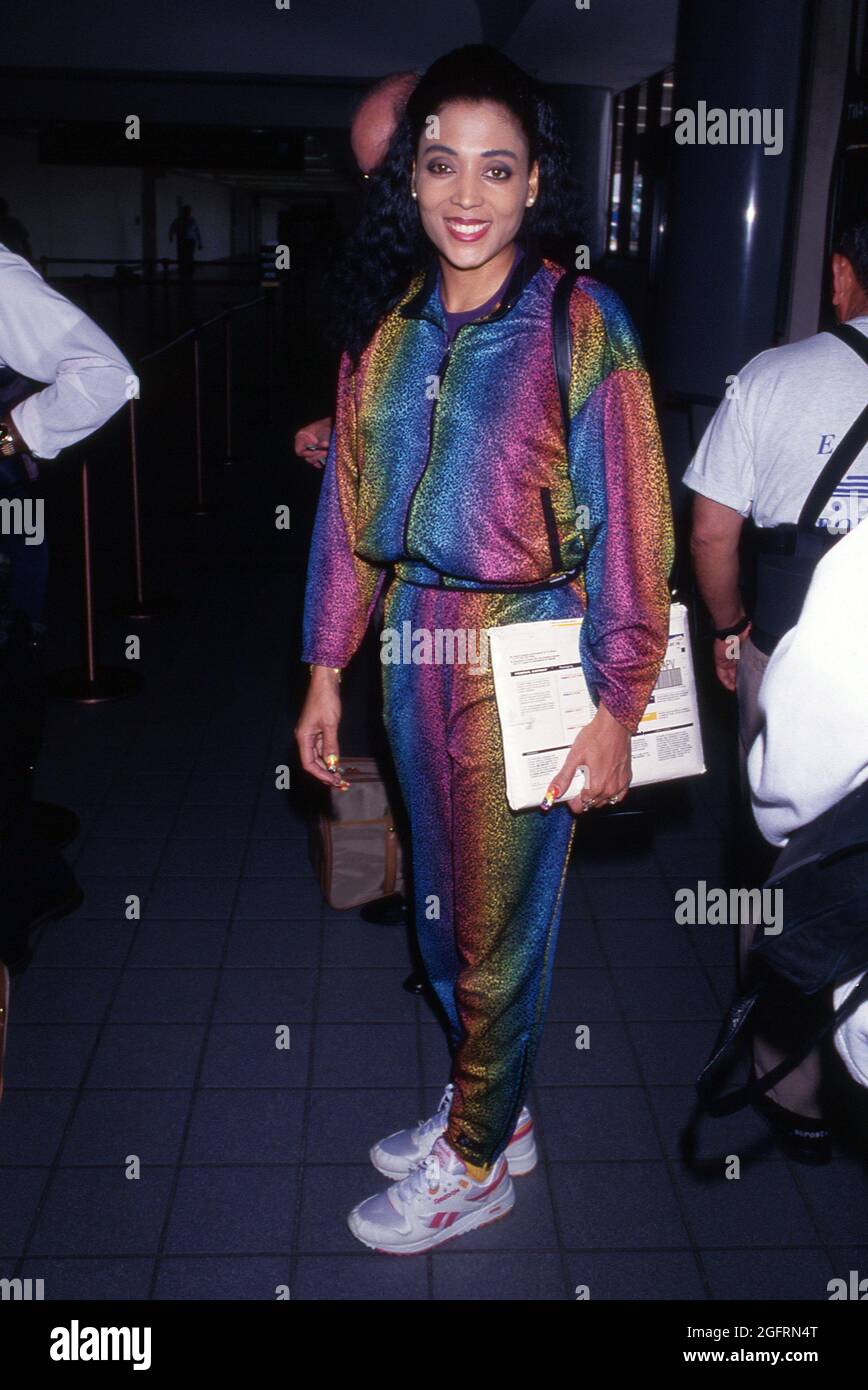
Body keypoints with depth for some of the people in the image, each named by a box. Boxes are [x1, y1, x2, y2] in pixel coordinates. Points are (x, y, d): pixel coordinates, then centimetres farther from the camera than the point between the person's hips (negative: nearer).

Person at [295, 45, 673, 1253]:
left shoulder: (581, 324, -9)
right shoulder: (386, 324, 6)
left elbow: (630, 524, -10)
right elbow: (350, 506, 8)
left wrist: (615, 708, -13)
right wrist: (327, 671, 7)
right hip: (416, 653, 6)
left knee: (502, 925, 9)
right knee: (441, 905, 19)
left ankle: (476, 1166, 31)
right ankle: (490, 1110, 42)